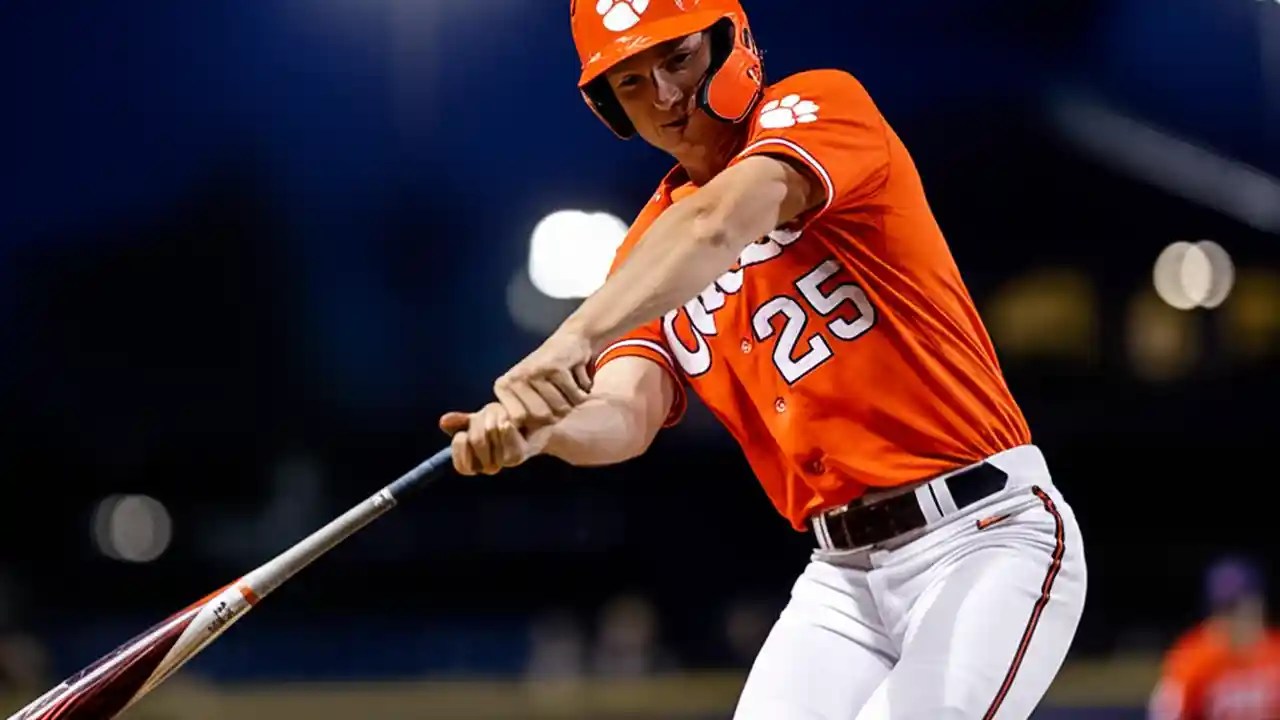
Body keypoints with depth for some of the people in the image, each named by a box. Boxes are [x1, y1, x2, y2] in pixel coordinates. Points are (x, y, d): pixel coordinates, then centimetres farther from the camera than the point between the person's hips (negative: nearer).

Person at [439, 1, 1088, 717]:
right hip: (842, 574, 6)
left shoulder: (821, 103, -6)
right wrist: (534, 430, -27)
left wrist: (574, 338, -41)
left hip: (987, 536, -6)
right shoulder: (648, 250, 12)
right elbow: (625, 416, -4)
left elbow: (715, 226, -27)